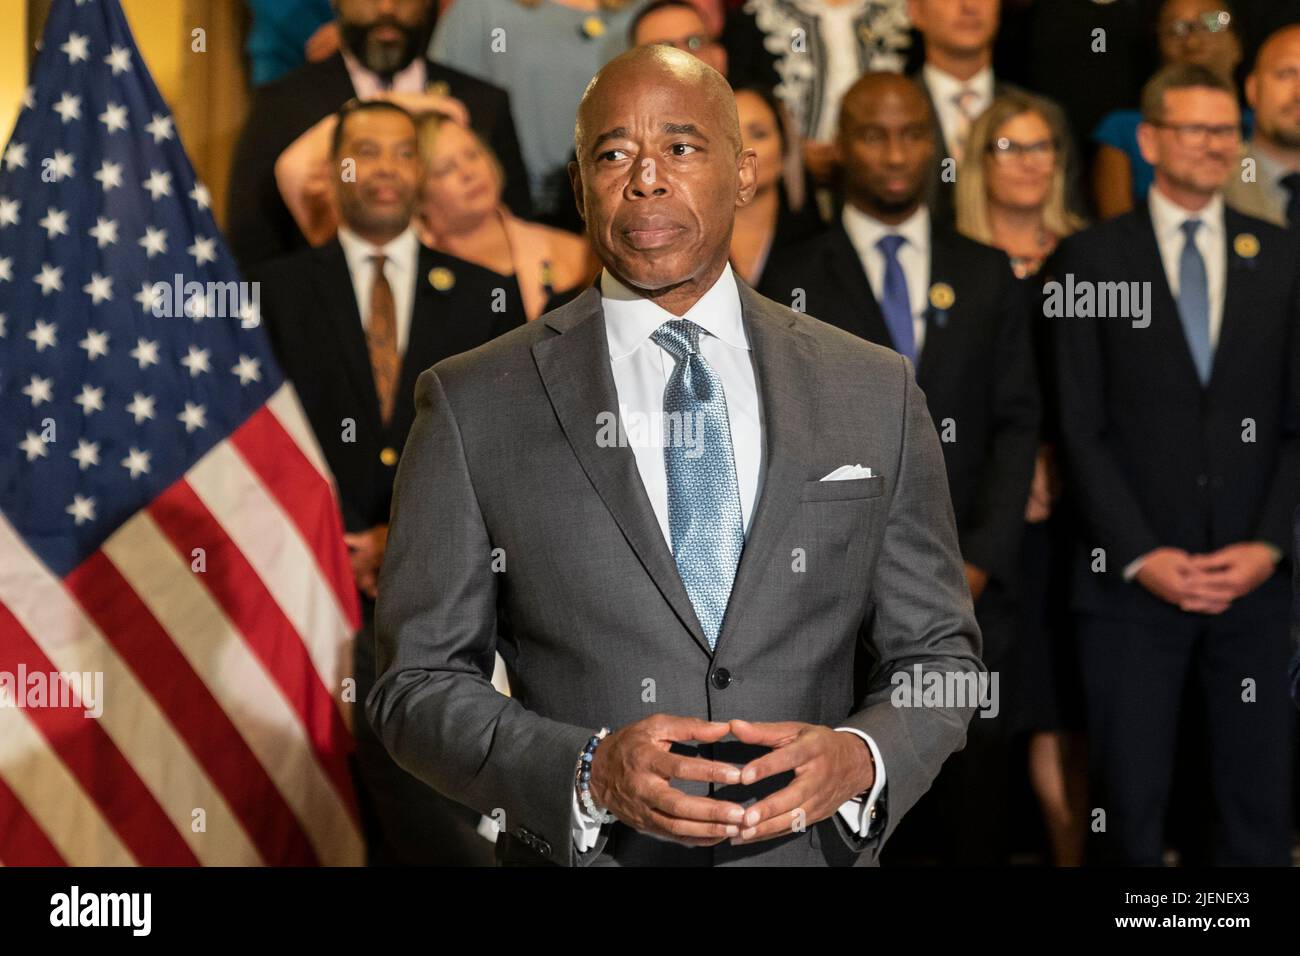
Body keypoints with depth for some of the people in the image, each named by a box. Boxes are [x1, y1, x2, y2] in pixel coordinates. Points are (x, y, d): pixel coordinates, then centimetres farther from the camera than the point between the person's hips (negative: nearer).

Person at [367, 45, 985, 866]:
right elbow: (418, 683, -5)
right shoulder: (473, 406, -6)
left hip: (816, 847, 2)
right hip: (584, 854, -1)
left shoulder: (877, 394, -1)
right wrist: (589, 772, -20)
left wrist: (862, 759, -16)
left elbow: (938, 655, 3)